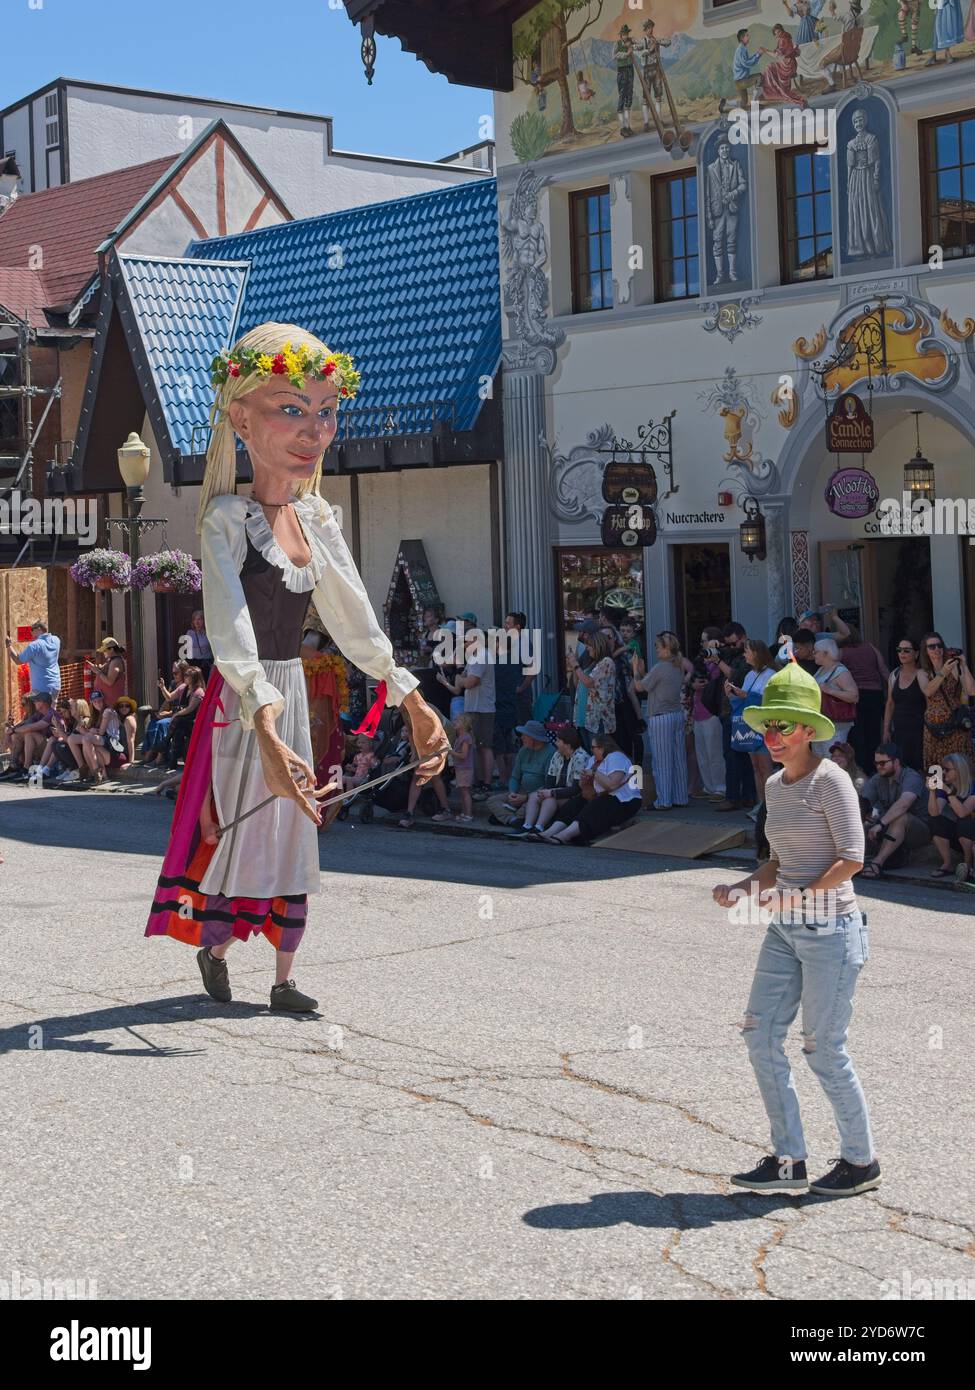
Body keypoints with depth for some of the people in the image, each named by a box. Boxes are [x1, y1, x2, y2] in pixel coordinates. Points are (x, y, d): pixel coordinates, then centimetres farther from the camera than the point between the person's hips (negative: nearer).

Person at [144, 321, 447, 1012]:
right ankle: (213, 947, 29)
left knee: (292, 833, 10)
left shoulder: (318, 518, 3)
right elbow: (230, 634, -30)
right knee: (236, 827, 4)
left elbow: (355, 619, 8)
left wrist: (415, 702, 4)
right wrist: (265, 731, -43)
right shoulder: (227, 516, -18)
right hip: (241, 701, -6)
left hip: (291, 695, 6)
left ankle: (283, 976, 20)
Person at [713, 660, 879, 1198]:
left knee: (824, 1050, 0)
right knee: (761, 1037, 4)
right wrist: (742, 888, 4)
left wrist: (799, 897, -20)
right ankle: (788, 1160, 13)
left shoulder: (829, 780, -11)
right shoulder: (775, 786, 13)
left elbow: (852, 859, -17)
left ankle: (861, 1161, 18)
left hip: (830, 930, -8)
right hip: (785, 932, 8)